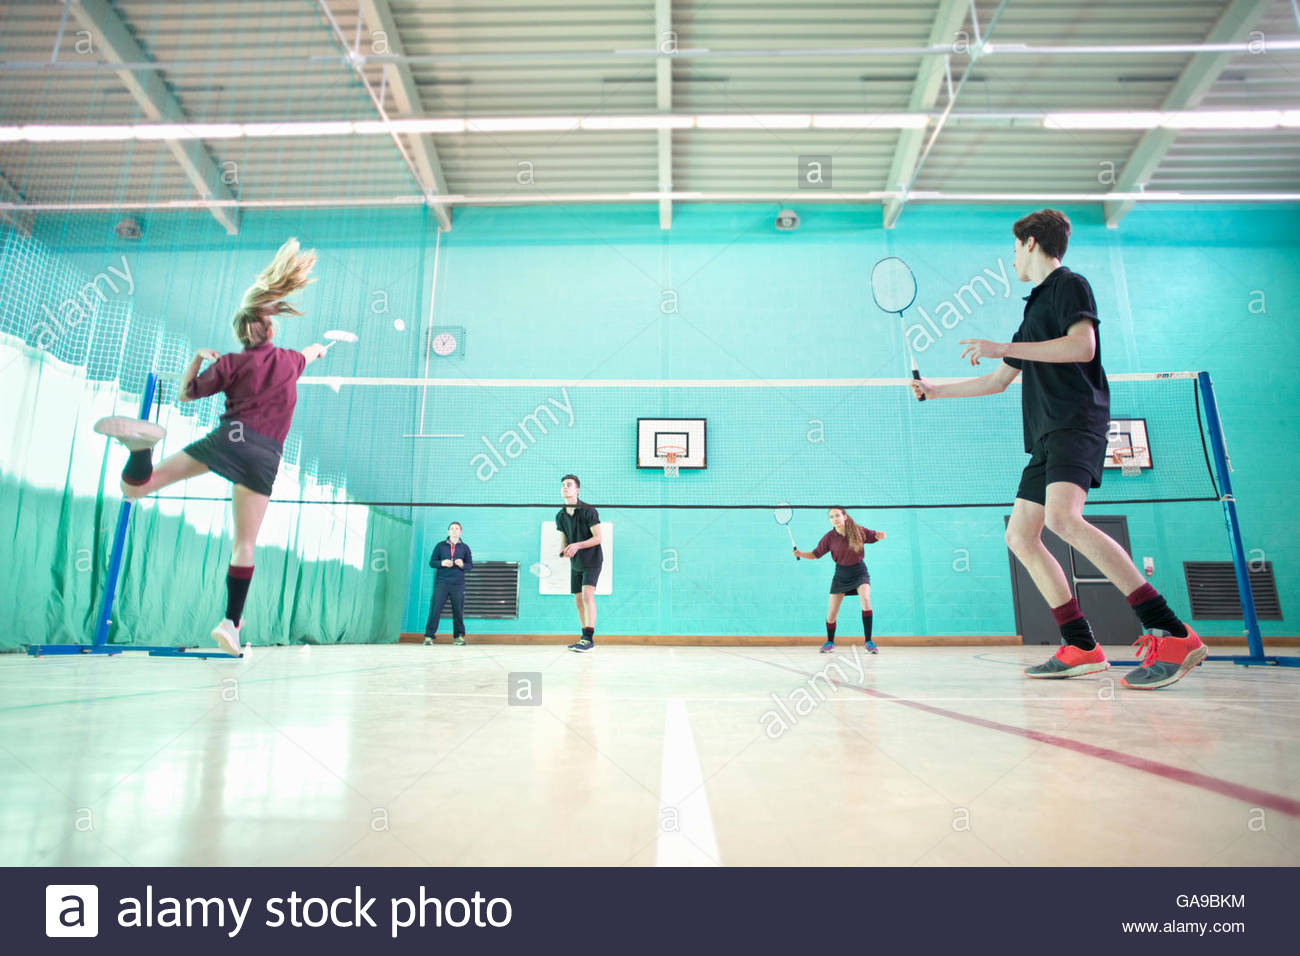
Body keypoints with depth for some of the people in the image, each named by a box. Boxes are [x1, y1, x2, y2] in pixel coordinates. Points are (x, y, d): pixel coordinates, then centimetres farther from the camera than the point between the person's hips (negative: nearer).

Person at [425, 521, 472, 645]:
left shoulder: (464, 547, 10)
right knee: (435, 609, -6)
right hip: (441, 583, -1)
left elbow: (470, 565, 11)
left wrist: (462, 565, -10)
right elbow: (431, 562, 8)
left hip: (458, 584, 1)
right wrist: (442, 563, -11)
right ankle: (429, 636, 0)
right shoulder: (440, 545, 9)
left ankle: (458, 636, 11)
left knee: (458, 611, 1)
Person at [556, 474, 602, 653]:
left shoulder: (589, 511, -15)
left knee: (587, 595, -18)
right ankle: (585, 638, 18)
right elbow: (564, 540, 11)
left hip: (592, 560, -6)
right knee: (578, 599, 8)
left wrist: (578, 545, -28)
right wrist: (563, 550, -11)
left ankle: (589, 638, -16)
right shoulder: (560, 516, 3)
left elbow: (597, 538, -16)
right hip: (575, 563, 6)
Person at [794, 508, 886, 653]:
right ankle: (830, 642, 26)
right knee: (831, 613, 0)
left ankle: (869, 642, -16)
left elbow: (875, 537, 2)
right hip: (841, 574, 1)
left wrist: (880, 536, -22)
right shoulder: (829, 537, -11)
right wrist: (801, 554, -22)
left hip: (859, 572, -1)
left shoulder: (859, 531, -12)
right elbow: (815, 554, -4)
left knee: (865, 599, -28)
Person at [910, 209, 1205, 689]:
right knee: (1020, 535, 2)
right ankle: (1082, 649, 3)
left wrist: (1003, 348, -14)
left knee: (1063, 518, -31)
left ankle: (1174, 635, -27)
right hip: (1047, 433, 10)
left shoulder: (1069, 284, 3)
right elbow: (998, 380, 33)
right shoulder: (1036, 306, 28)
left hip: (1077, 420, -10)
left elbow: (1083, 345, -16)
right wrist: (935, 390, 37)